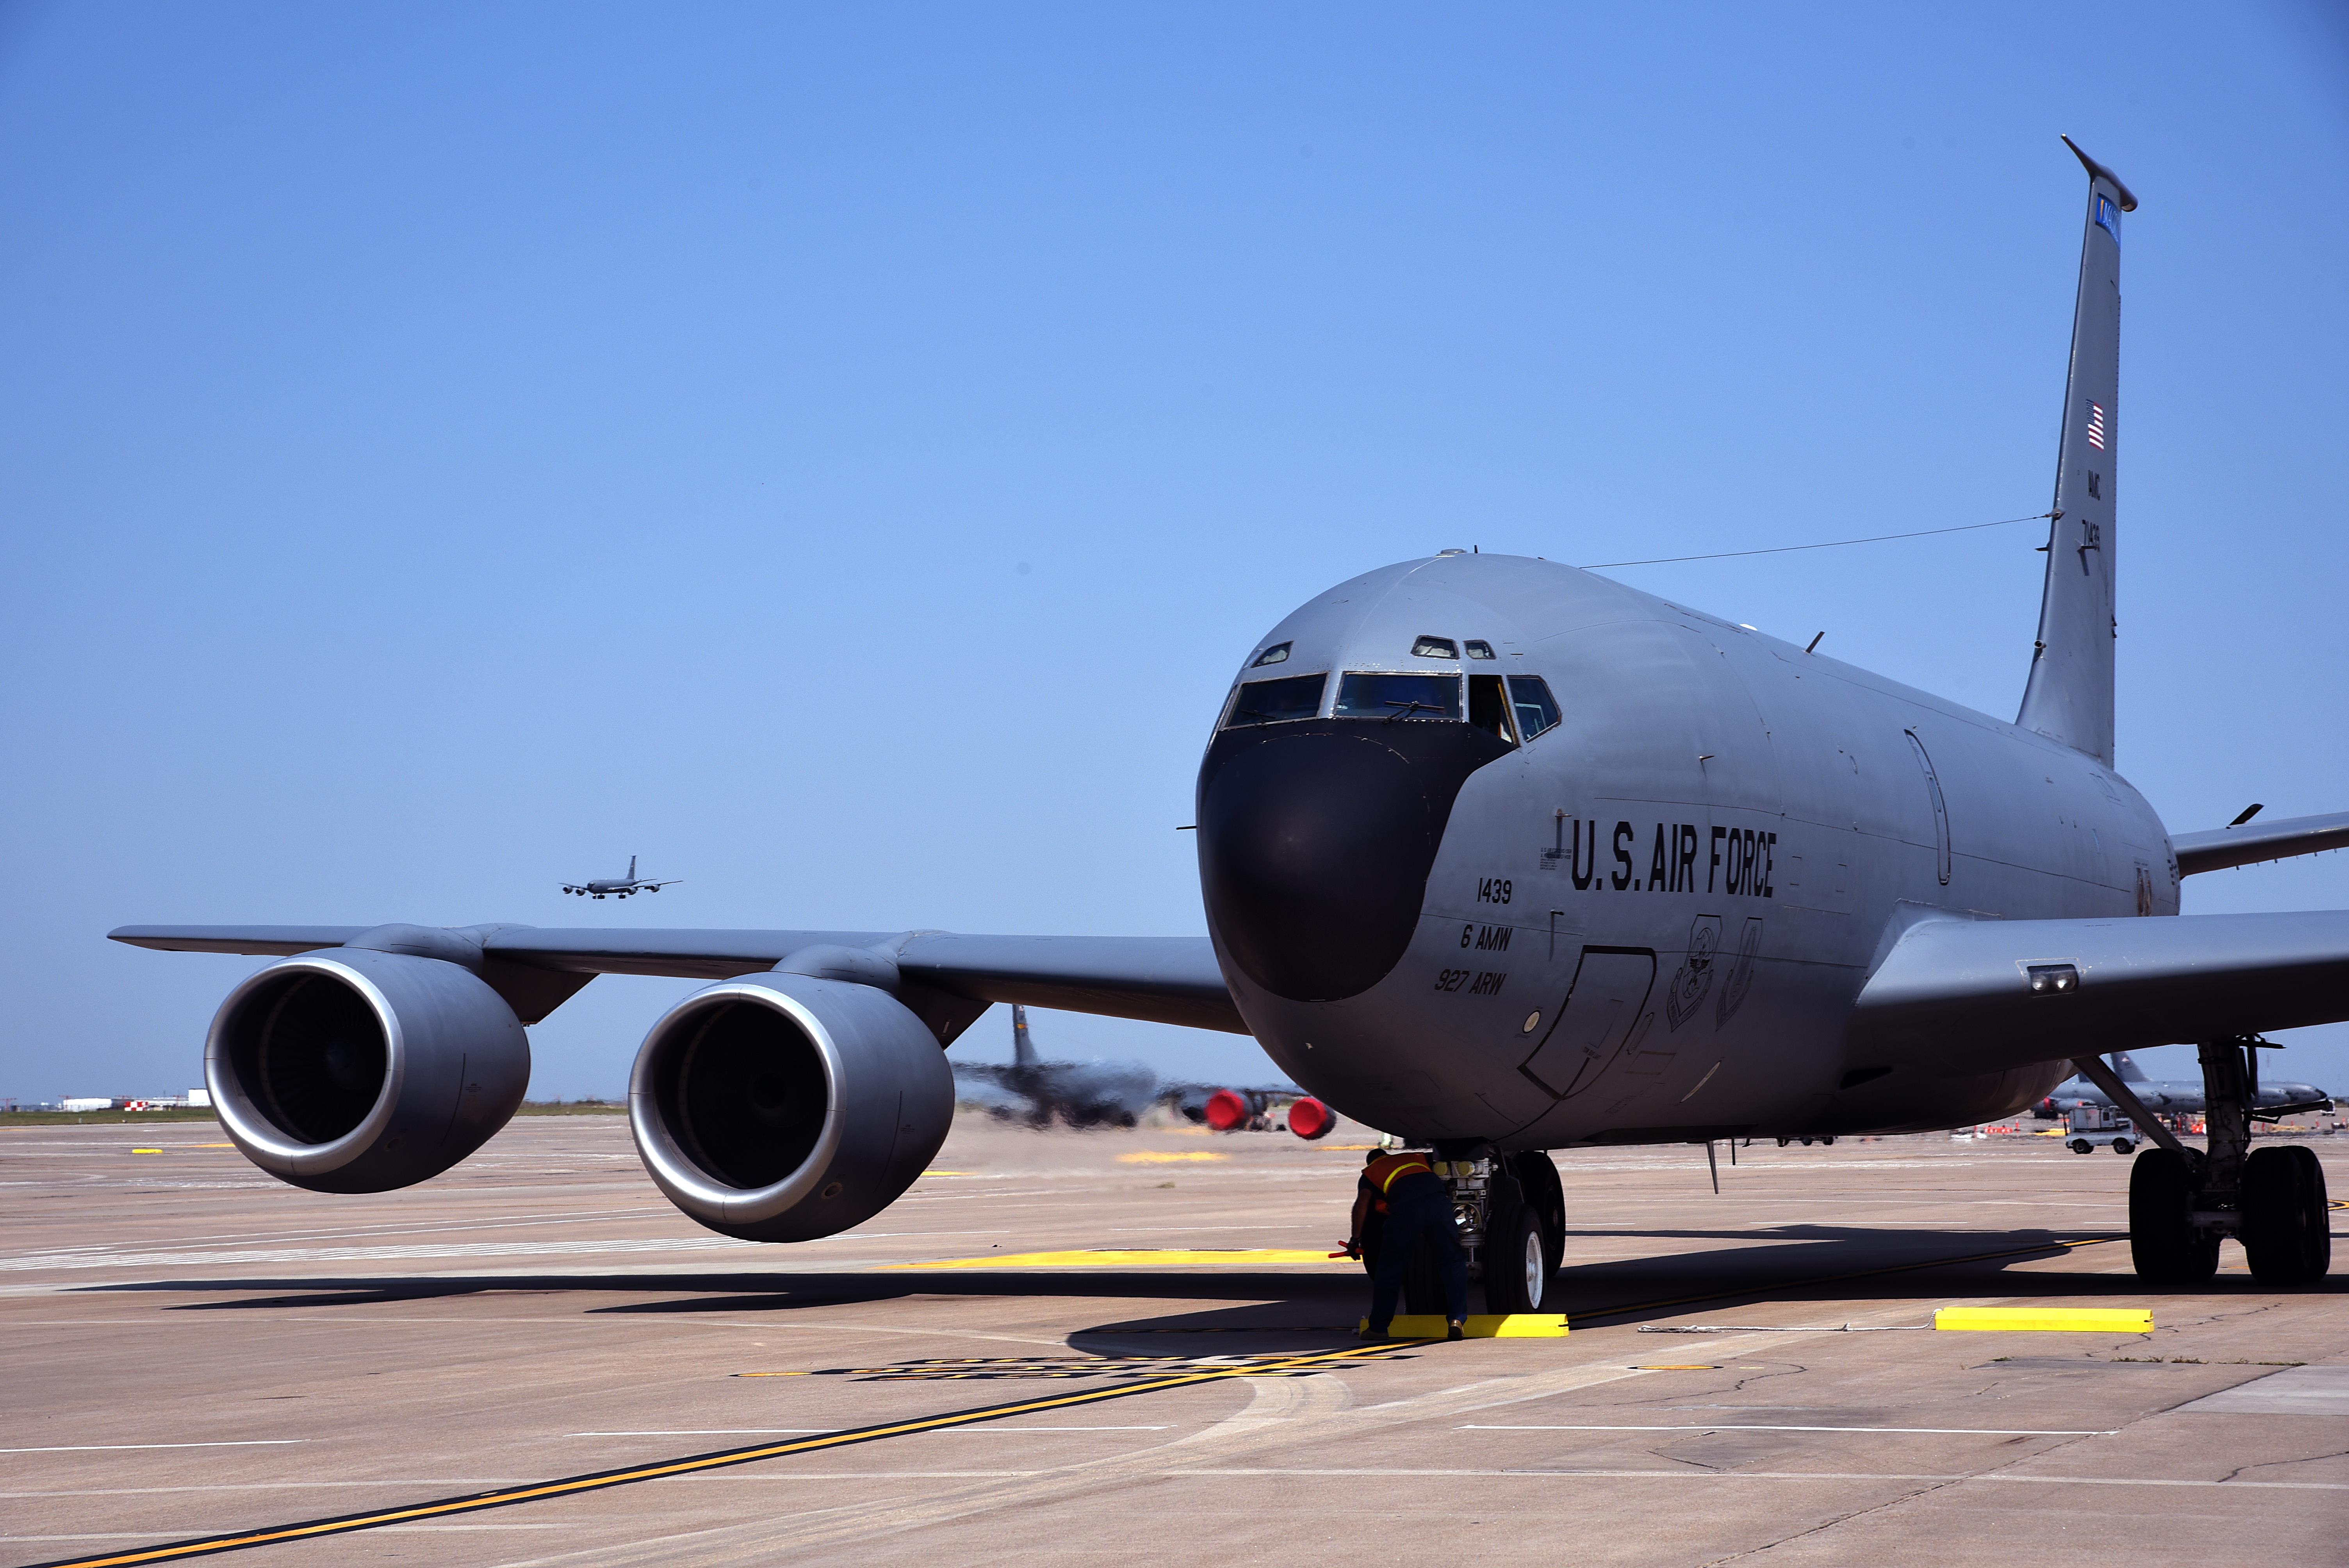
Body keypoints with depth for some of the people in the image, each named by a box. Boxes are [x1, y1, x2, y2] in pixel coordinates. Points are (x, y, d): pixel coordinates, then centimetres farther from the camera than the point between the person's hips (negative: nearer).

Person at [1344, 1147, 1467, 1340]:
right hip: (1438, 1199, 2)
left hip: (1406, 1207, -2)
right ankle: (1457, 1320, 1)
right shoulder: (1418, 1157, 39)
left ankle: (1379, 1327, 17)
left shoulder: (1370, 1172, 28)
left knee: (1391, 1266, 11)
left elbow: (1362, 1202, 12)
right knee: (1452, 1262, 13)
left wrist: (1355, 1239, 12)